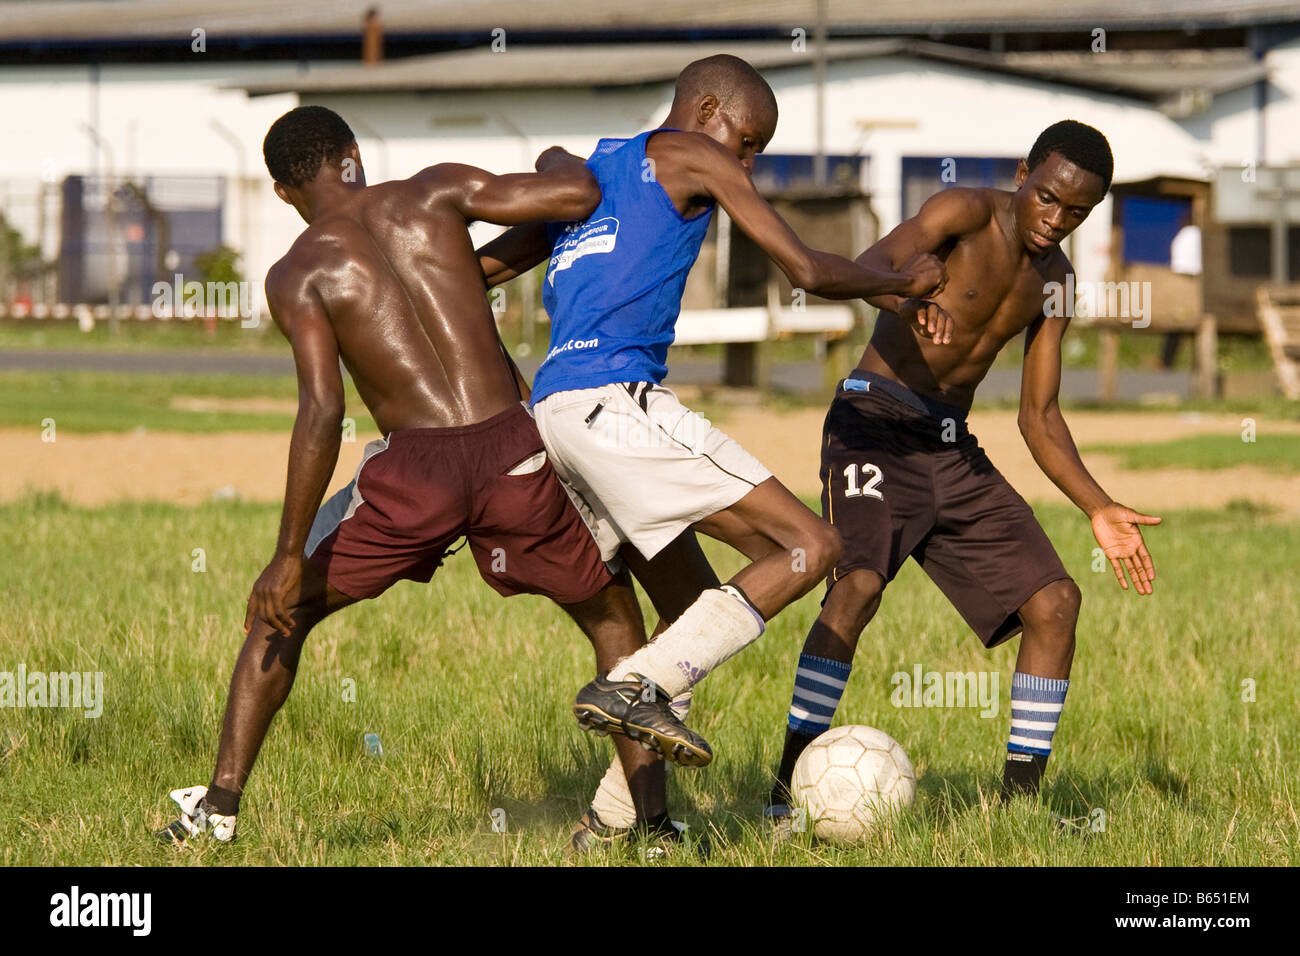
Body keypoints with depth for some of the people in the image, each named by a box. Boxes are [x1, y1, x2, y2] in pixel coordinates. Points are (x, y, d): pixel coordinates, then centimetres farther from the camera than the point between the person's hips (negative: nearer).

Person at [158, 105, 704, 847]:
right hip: (513, 452, 2)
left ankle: (221, 802, 12)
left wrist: (291, 555, -7)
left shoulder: (297, 275, 3)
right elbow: (581, 195, 0)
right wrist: (558, 161, 25)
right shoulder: (435, 194, 9)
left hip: (414, 467, -1)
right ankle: (652, 816, 7)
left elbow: (322, 411, -9)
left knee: (283, 613, 20)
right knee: (613, 615, 22)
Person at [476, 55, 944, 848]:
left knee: (697, 616, 15)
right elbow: (808, 271, 3)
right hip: (615, 401, -9)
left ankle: (614, 818, 9)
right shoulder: (688, 156, 5)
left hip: (552, 414, 9)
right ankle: (631, 687, -19)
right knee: (811, 548, -10)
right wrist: (902, 280, 20)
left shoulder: (586, 180, 28)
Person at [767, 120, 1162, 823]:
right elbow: (870, 266, -29)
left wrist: (1098, 509, 2)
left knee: (1054, 600, -2)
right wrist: (908, 301, -53)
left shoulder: (1053, 279, 10)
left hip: (953, 450, 7)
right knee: (857, 584, -28)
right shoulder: (966, 213, -10)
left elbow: (1039, 415, 14)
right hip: (875, 423, -7)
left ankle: (1020, 798, 6)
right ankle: (786, 792, -24)